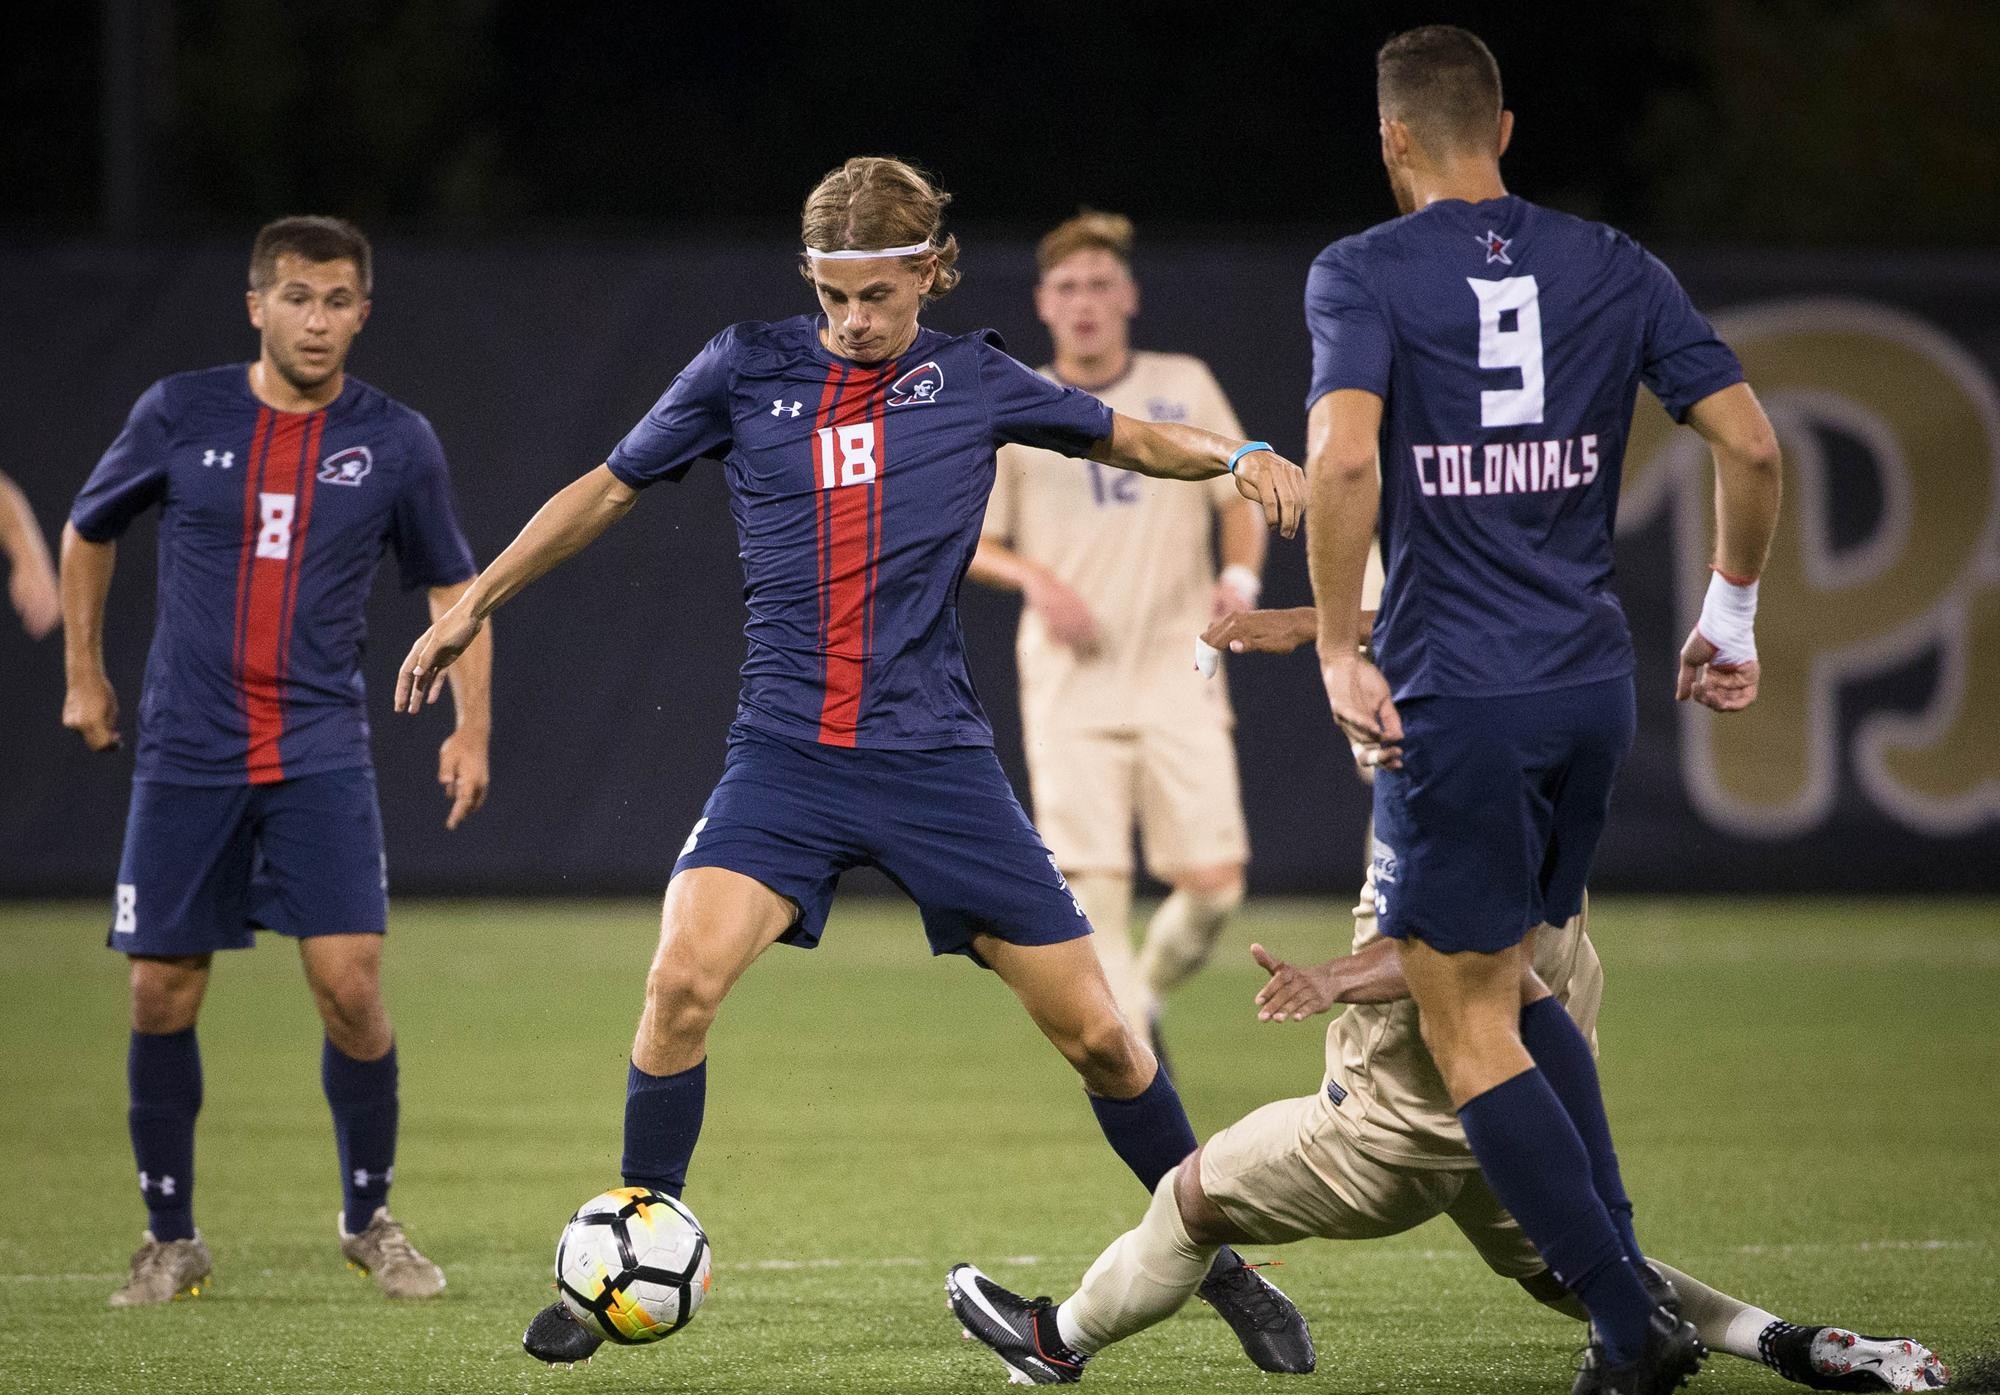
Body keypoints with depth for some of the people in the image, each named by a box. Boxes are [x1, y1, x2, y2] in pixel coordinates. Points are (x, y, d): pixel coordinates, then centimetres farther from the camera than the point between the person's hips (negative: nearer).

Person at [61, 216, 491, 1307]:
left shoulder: (395, 442, 0)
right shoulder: (179, 415, -2)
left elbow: (451, 585, 13)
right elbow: (88, 533, 15)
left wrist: (471, 728, 4)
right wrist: (83, 675, 16)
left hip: (322, 756, 0)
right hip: (187, 755, 0)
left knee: (350, 984, -11)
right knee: (161, 998, 1)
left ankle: (368, 1218, 9)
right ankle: (170, 1237, 17)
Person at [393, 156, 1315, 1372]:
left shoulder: (971, 381, 3)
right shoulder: (747, 370, 3)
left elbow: (1130, 438, 15)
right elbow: (609, 490, 15)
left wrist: (1241, 456, -5)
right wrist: (476, 603, 19)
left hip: (938, 761, 0)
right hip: (787, 758, 0)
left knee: (1095, 1030, -1)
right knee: (685, 977, -23)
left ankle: (1222, 1264, 19)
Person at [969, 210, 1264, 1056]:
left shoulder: (1185, 387, 9)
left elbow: (1242, 499, 15)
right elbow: (965, 542, 9)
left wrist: (1241, 574, -5)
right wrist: (1034, 577, -11)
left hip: (1178, 674, 1)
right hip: (1070, 679, -1)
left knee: (1214, 882, -7)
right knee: (1093, 884, -11)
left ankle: (1147, 994, 21)